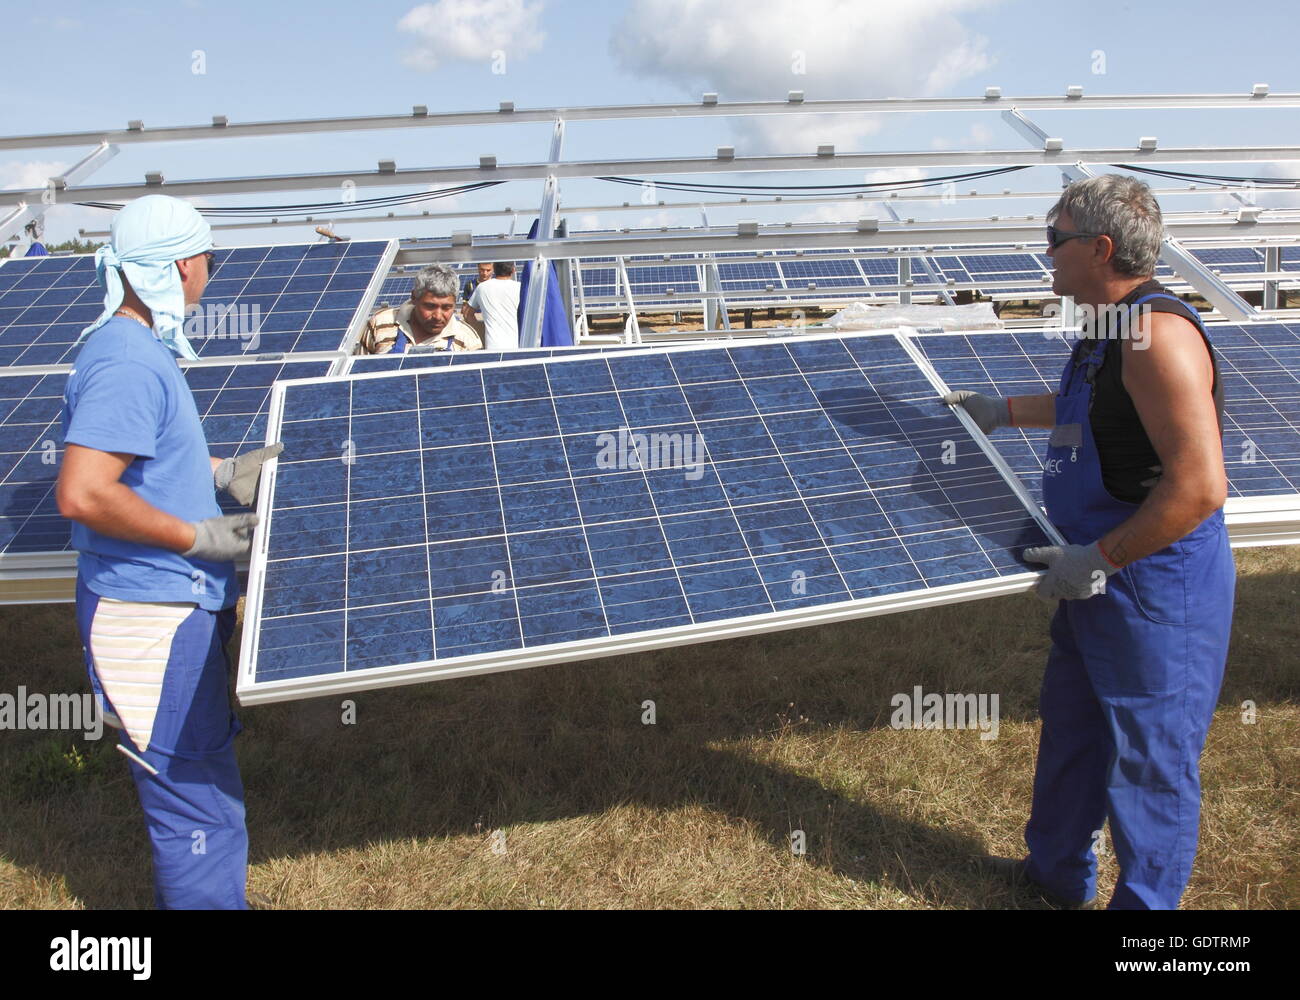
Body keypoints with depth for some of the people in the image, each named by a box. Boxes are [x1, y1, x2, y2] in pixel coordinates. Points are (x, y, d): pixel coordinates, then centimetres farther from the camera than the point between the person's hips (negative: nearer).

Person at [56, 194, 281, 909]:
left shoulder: (141, 348, 11)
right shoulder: (126, 363, -21)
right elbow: (82, 494, -27)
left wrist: (224, 472, 17)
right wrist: (198, 537, -20)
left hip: (173, 601, 11)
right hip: (153, 615, -11)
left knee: (198, 783, 23)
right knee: (198, 796, -1)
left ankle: (192, 895, 40)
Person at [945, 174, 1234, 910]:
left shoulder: (1159, 335, -25)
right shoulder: (1111, 328, 7)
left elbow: (1199, 486, -29)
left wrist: (1098, 558, -23)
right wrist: (1007, 411, 33)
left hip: (1156, 594, -10)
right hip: (1099, 582, 11)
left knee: (1151, 763, 7)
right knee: (1071, 731, 23)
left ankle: (1146, 902, 27)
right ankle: (1058, 875, 44)